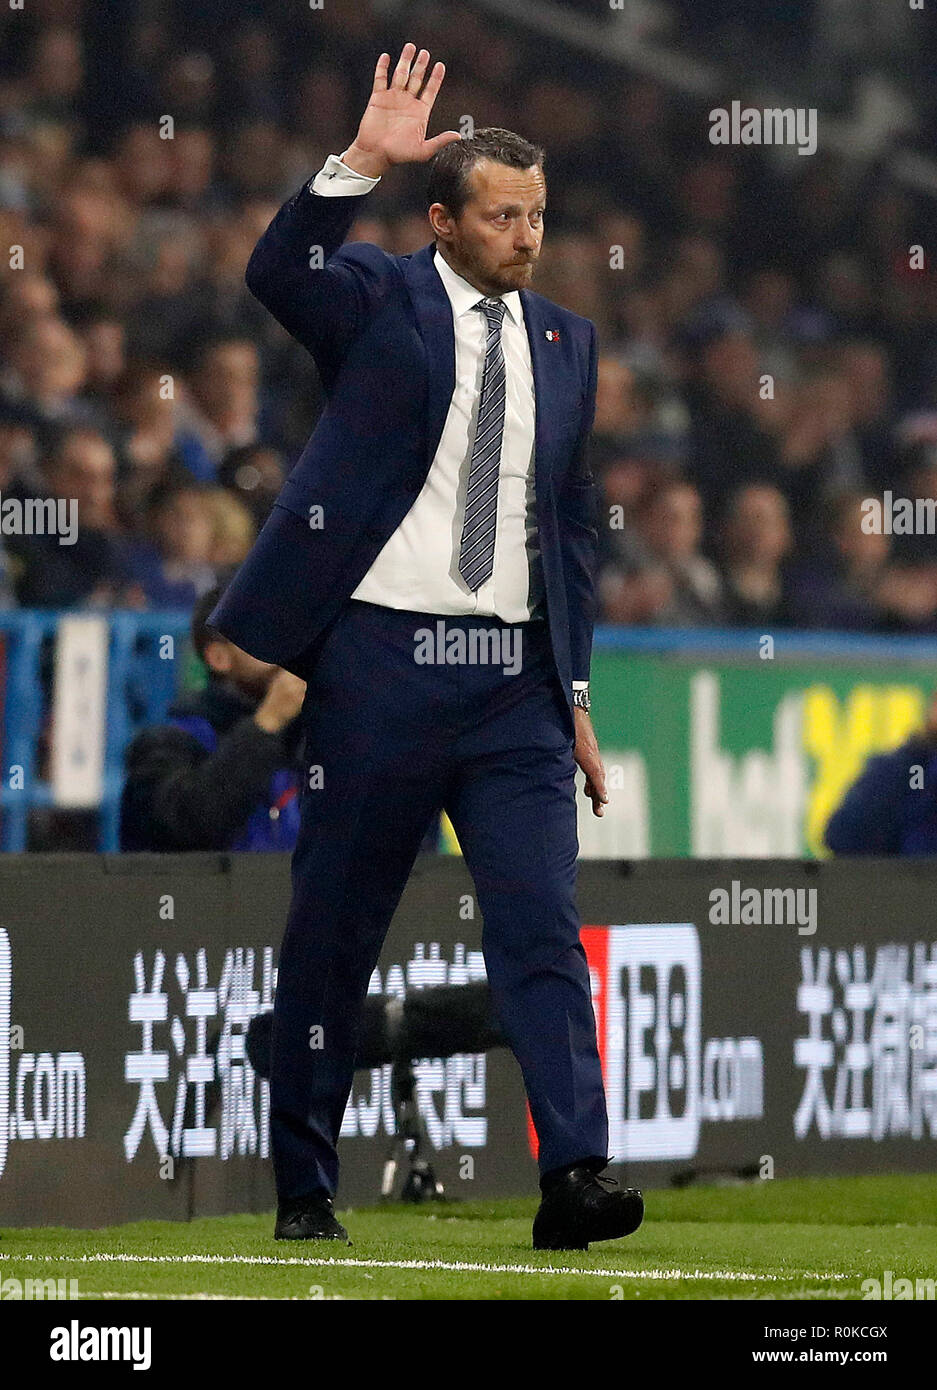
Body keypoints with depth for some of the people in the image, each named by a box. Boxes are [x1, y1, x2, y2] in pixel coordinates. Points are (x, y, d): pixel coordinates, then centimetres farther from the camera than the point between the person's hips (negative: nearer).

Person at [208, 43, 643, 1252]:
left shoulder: (566, 344, 14)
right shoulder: (379, 301, 1)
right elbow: (277, 273, -21)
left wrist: (574, 688, 15)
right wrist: (362, 163, -34)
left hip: (513, 675, 3)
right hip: (382, 658, -3)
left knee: (543, 926, -9)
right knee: (332, 933, 4)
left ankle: (574, 1176, -17)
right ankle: (303, 1188, 13)